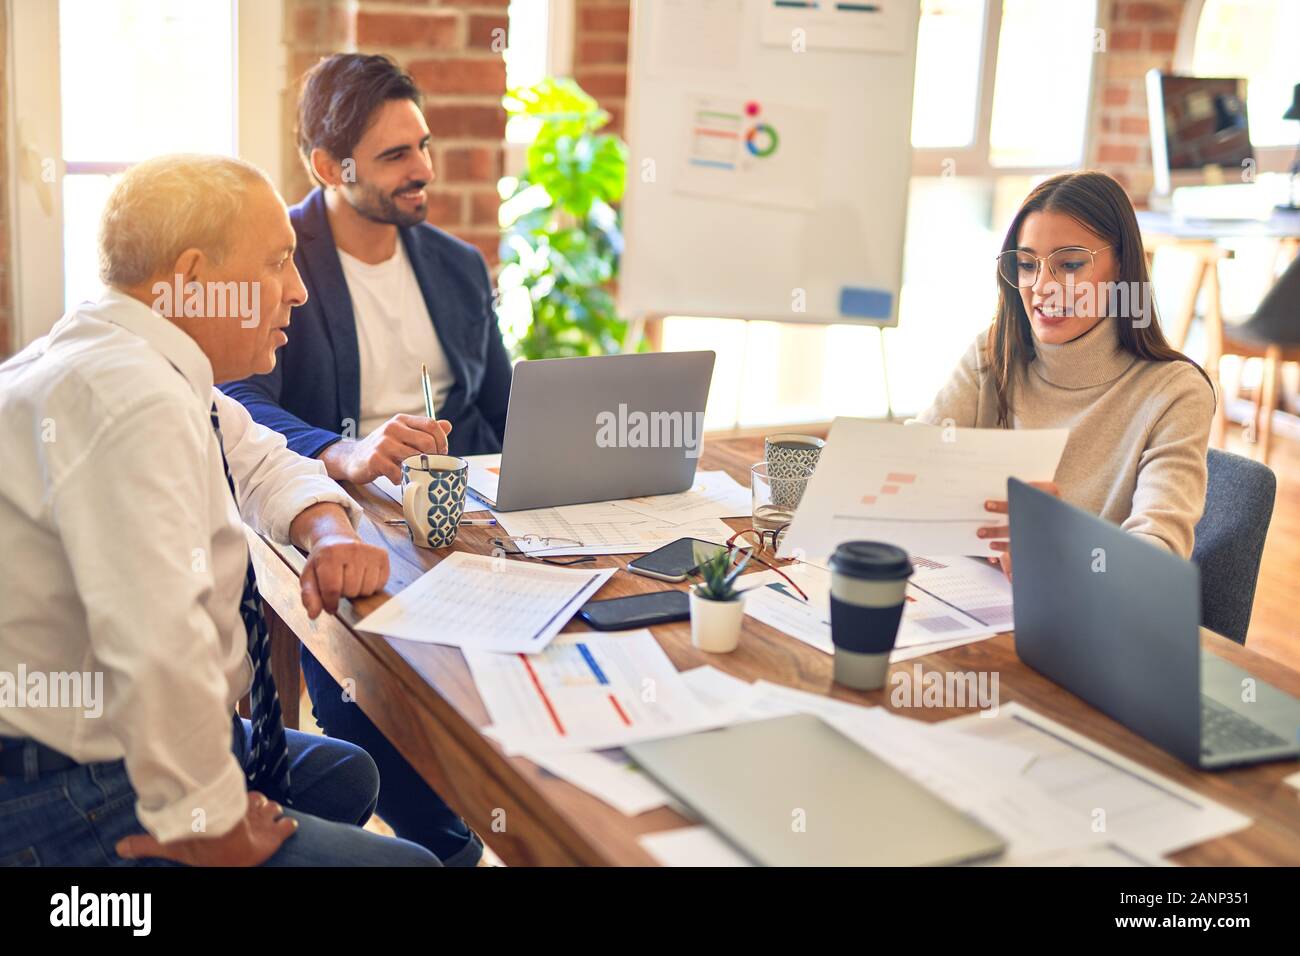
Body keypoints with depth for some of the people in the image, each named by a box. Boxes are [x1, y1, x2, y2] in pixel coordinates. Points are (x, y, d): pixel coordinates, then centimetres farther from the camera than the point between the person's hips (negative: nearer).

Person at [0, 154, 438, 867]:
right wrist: (211, 828, -27)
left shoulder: (143, 365, 5)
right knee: (411, 860, -7)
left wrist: (329, 533, 0)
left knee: (348, 776, 24)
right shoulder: (129, 396, -28)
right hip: (70, 803, -11)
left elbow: (262, 461, 22)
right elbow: (161, 642, -39)